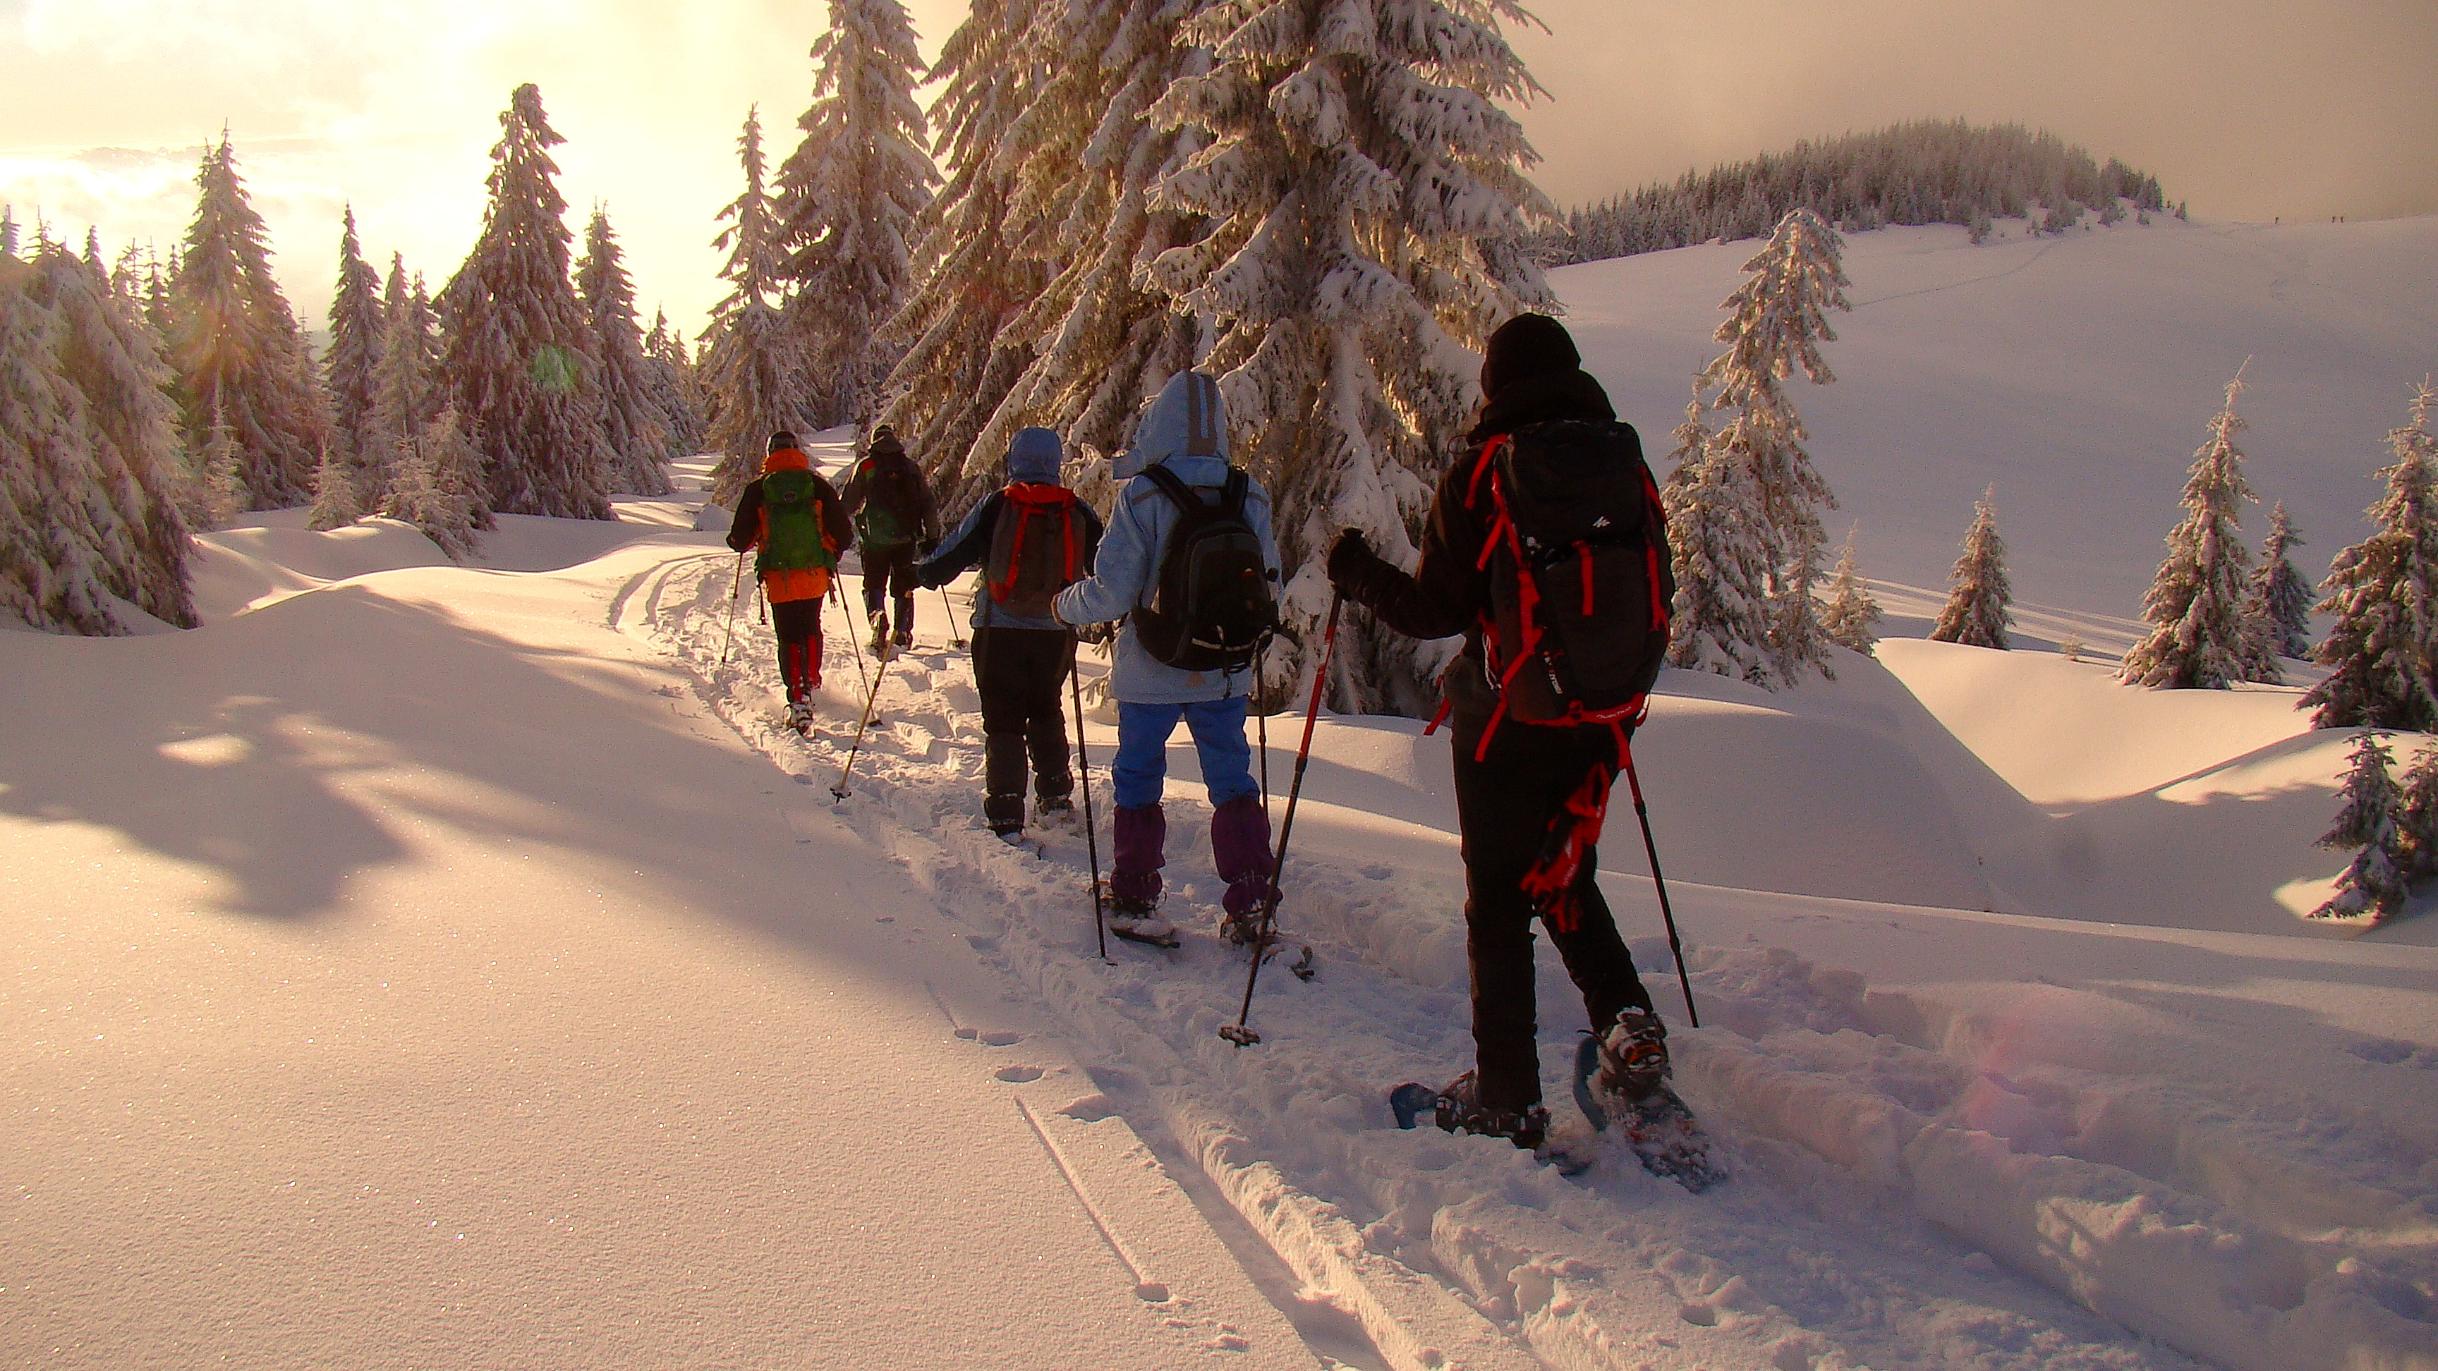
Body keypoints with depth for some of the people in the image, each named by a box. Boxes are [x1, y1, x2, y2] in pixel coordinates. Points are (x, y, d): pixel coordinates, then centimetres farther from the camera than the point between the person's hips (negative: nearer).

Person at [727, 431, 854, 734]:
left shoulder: (758, 489, -1)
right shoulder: (818, 485, 1)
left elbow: (740, 538, 1)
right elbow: (843, 533, 0)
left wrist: (742, 542, 25)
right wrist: (831, 555, 20)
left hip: (778, 577, -1)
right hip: (815, 574, 1)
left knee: (789, 637, 3)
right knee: (812, 629, 23)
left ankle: (798, 697, -9)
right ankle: (812, 683, 33)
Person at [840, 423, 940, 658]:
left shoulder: (865, 467, 0)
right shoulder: (911, 467, 7)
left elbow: (848, 503, 1)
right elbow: (929, 505, 7)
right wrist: (932, 537, 13)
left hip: (875, 539, -2)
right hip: (906, 539, 2)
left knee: (874, 585, 6)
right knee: (903, 589, 14)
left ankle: (877, 616, -20)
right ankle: (903, 634, 13)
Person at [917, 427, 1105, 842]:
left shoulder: (996, 506, -7)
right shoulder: (1077, 512, 1)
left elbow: (954, 552, -4)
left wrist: (919, 575, 14)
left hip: (1000, 631, -3)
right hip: (1056, 633, 3)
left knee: (1002, 719, 2)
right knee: (1046, 709, 24)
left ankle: (1005, 817, -4)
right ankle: (1055, 794, 26)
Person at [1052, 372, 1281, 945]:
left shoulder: (1141, 494, -15)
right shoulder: (1251, 496, -4)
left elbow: (1111, 591, -15)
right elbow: (1268, 583, 5)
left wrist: (1064, 606, 5)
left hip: (1151, 673, -3)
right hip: (1226, 673, 3)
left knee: (1138, 780, 12)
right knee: (1232, 780, 13)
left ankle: (1134, 903, 19)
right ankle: (1250, 907, 13)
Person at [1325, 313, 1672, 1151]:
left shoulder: (1480, 473, -9)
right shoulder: (1625, 464, 3)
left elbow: (1436, 610, -10)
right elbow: (1654, 600, 8)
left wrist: (1359, 573, 6)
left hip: (1506, 717, -4)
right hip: (1601, 718, 4)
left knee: (1498, 902, 7)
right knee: (1564, 874, 24)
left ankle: (1508, 1099, 11)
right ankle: (1627, 1022, 6)